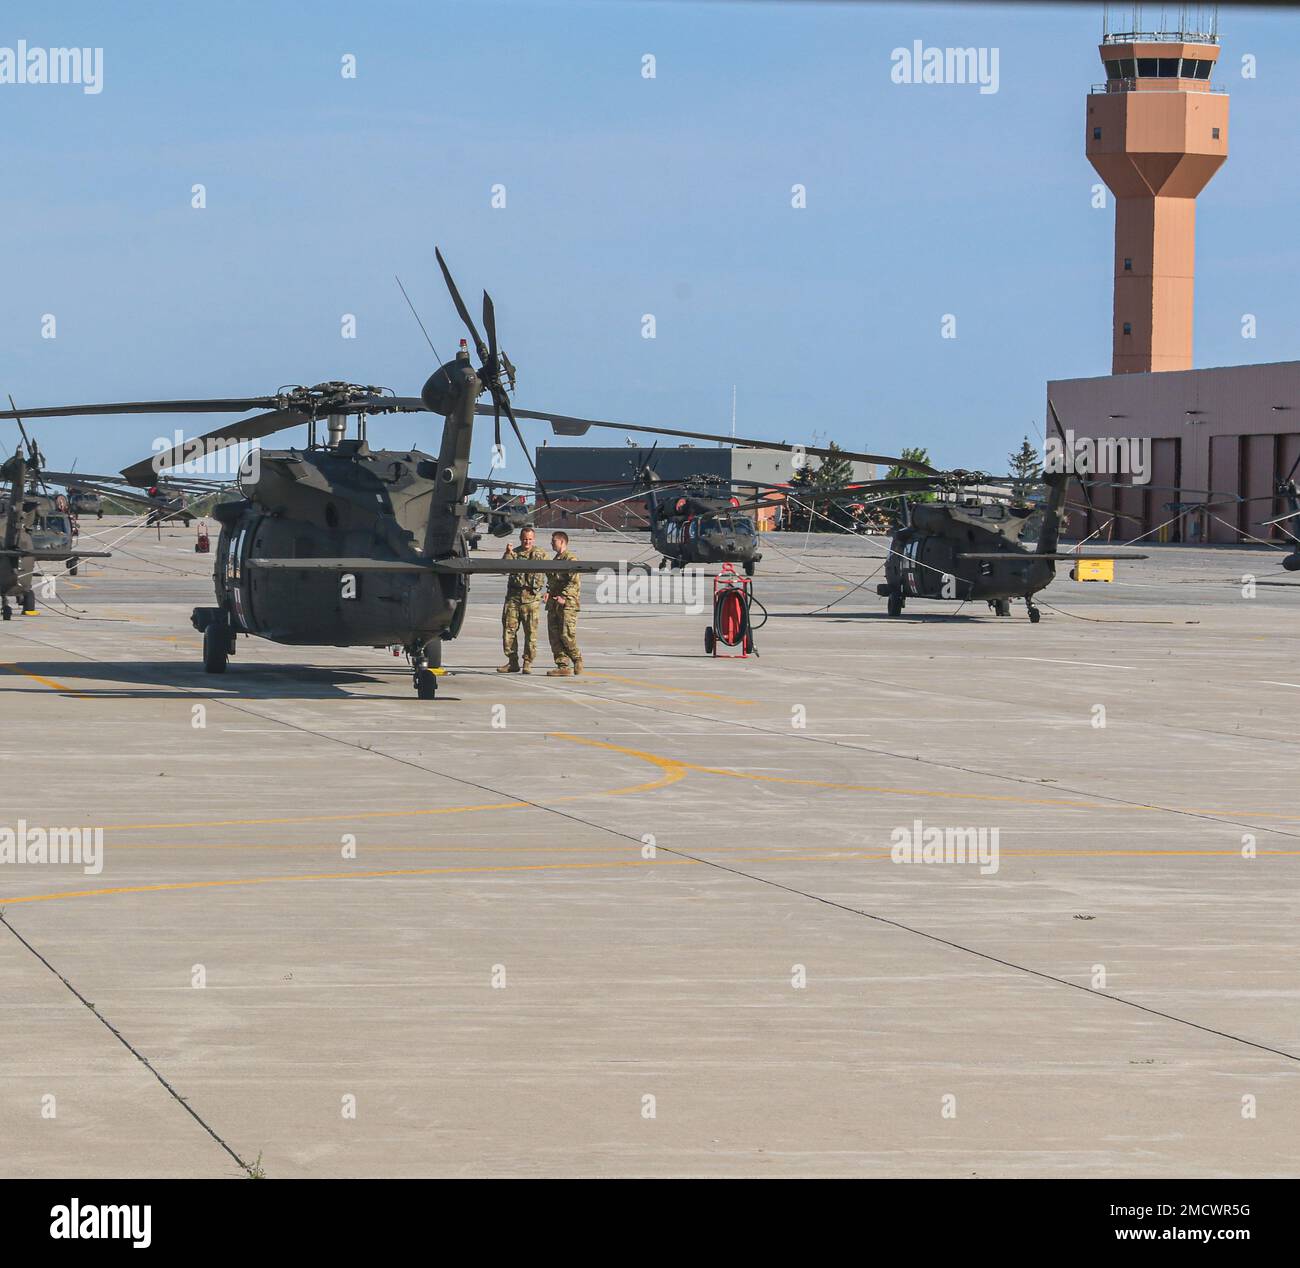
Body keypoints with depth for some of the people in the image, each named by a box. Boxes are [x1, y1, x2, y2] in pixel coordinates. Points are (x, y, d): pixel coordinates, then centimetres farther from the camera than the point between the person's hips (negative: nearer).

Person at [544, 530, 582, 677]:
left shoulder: (571, 558, -9)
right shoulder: (556, 559, 20)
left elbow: (575, 582, -16)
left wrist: (564, 597, -21)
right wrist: (549, 592, 11)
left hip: (567, 604, -9)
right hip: (554, 604, 9)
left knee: (567, 635, -12)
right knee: (554, 636, 2)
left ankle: (577, 661, 7)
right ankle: (563, 666, 3)